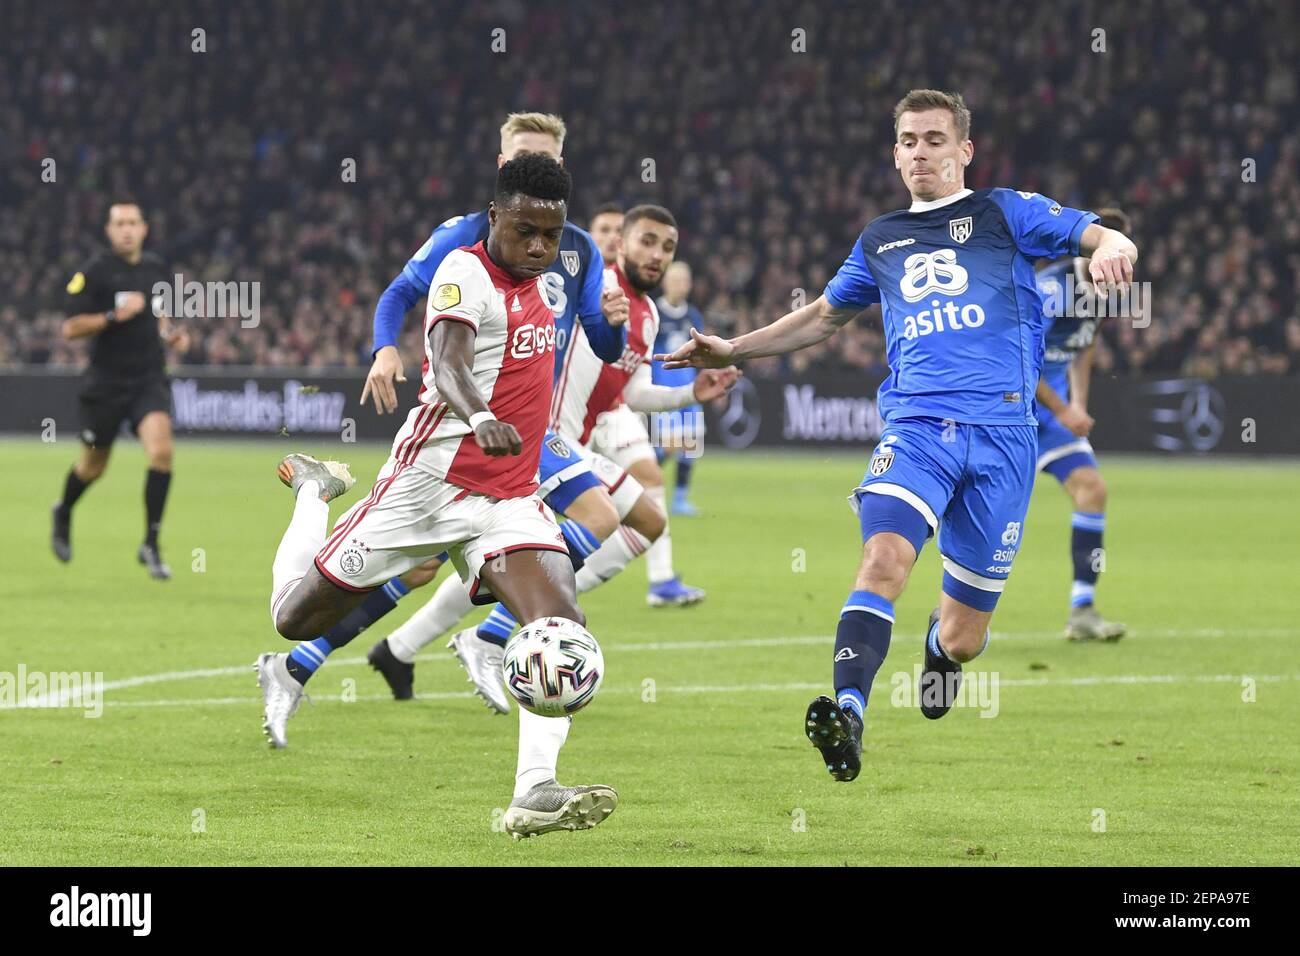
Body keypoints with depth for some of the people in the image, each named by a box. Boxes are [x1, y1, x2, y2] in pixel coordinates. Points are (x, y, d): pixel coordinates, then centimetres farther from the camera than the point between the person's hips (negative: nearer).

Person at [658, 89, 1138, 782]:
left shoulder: (1006, 212, 10)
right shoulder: (880, 241, 21)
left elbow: (1110, 240, 1)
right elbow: (824, 316, 36)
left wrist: (1110, 250, -23)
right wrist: (733, 351, 31)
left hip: (1001, 432, -2)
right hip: (914, 427, 2)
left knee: (962, 639, 3)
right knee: (883, 558, -30)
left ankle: (939, 650, 41)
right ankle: (848, 712, -41)